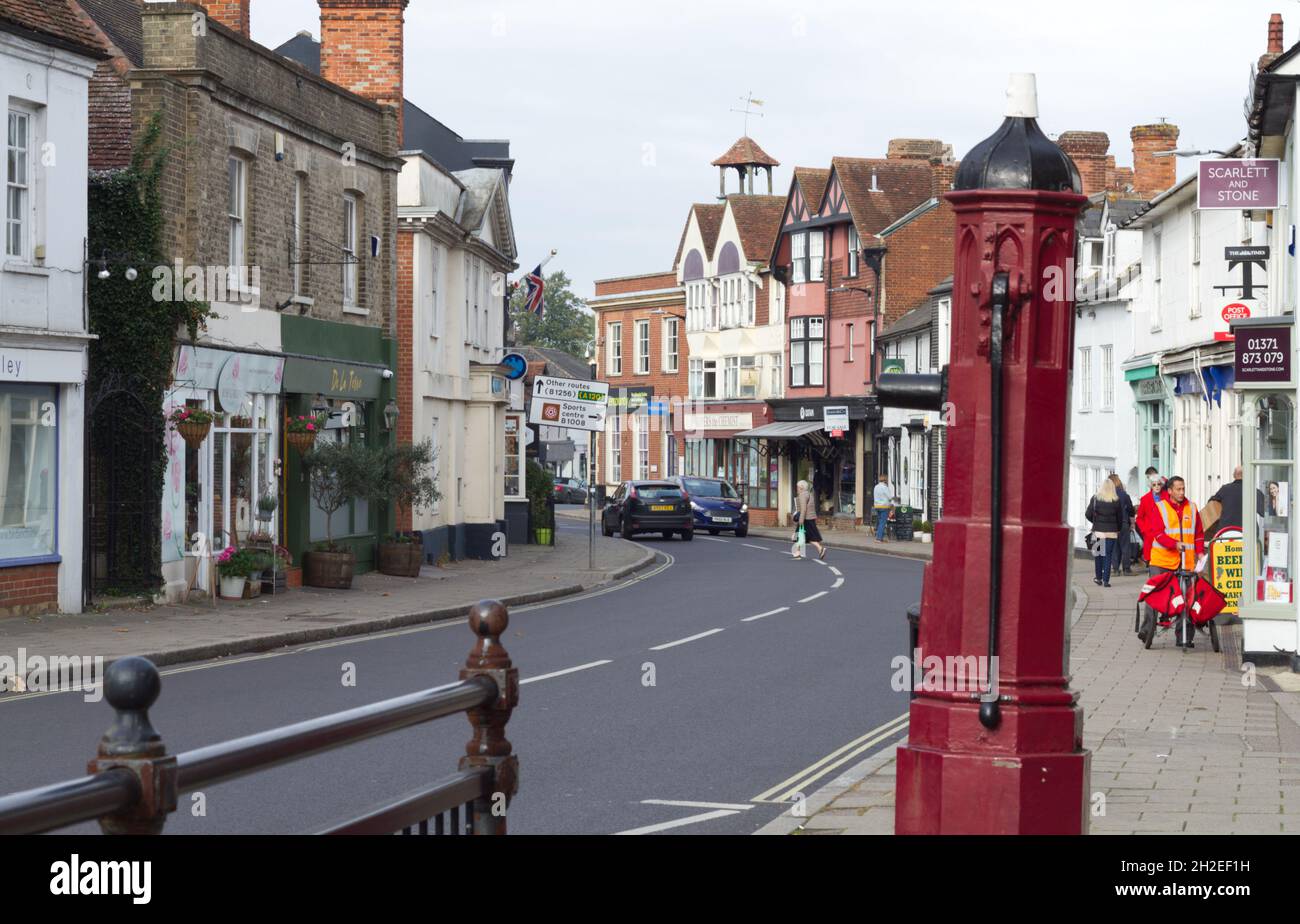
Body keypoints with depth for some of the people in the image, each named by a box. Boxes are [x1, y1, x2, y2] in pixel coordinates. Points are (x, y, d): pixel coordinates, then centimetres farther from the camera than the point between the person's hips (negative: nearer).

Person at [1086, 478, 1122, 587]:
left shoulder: (1095, 498, -5)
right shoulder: (1116, 500, -5)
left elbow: (1088, 514, -4)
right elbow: (1120, 517, 3)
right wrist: (1118, 529, 18)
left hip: (1098, 530, 0)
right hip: (1111, 532, 0)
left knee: (1097, 554, 14)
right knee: (1108, 555, 3)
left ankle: (1098, 577, 18)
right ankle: (1106, 580, -1)